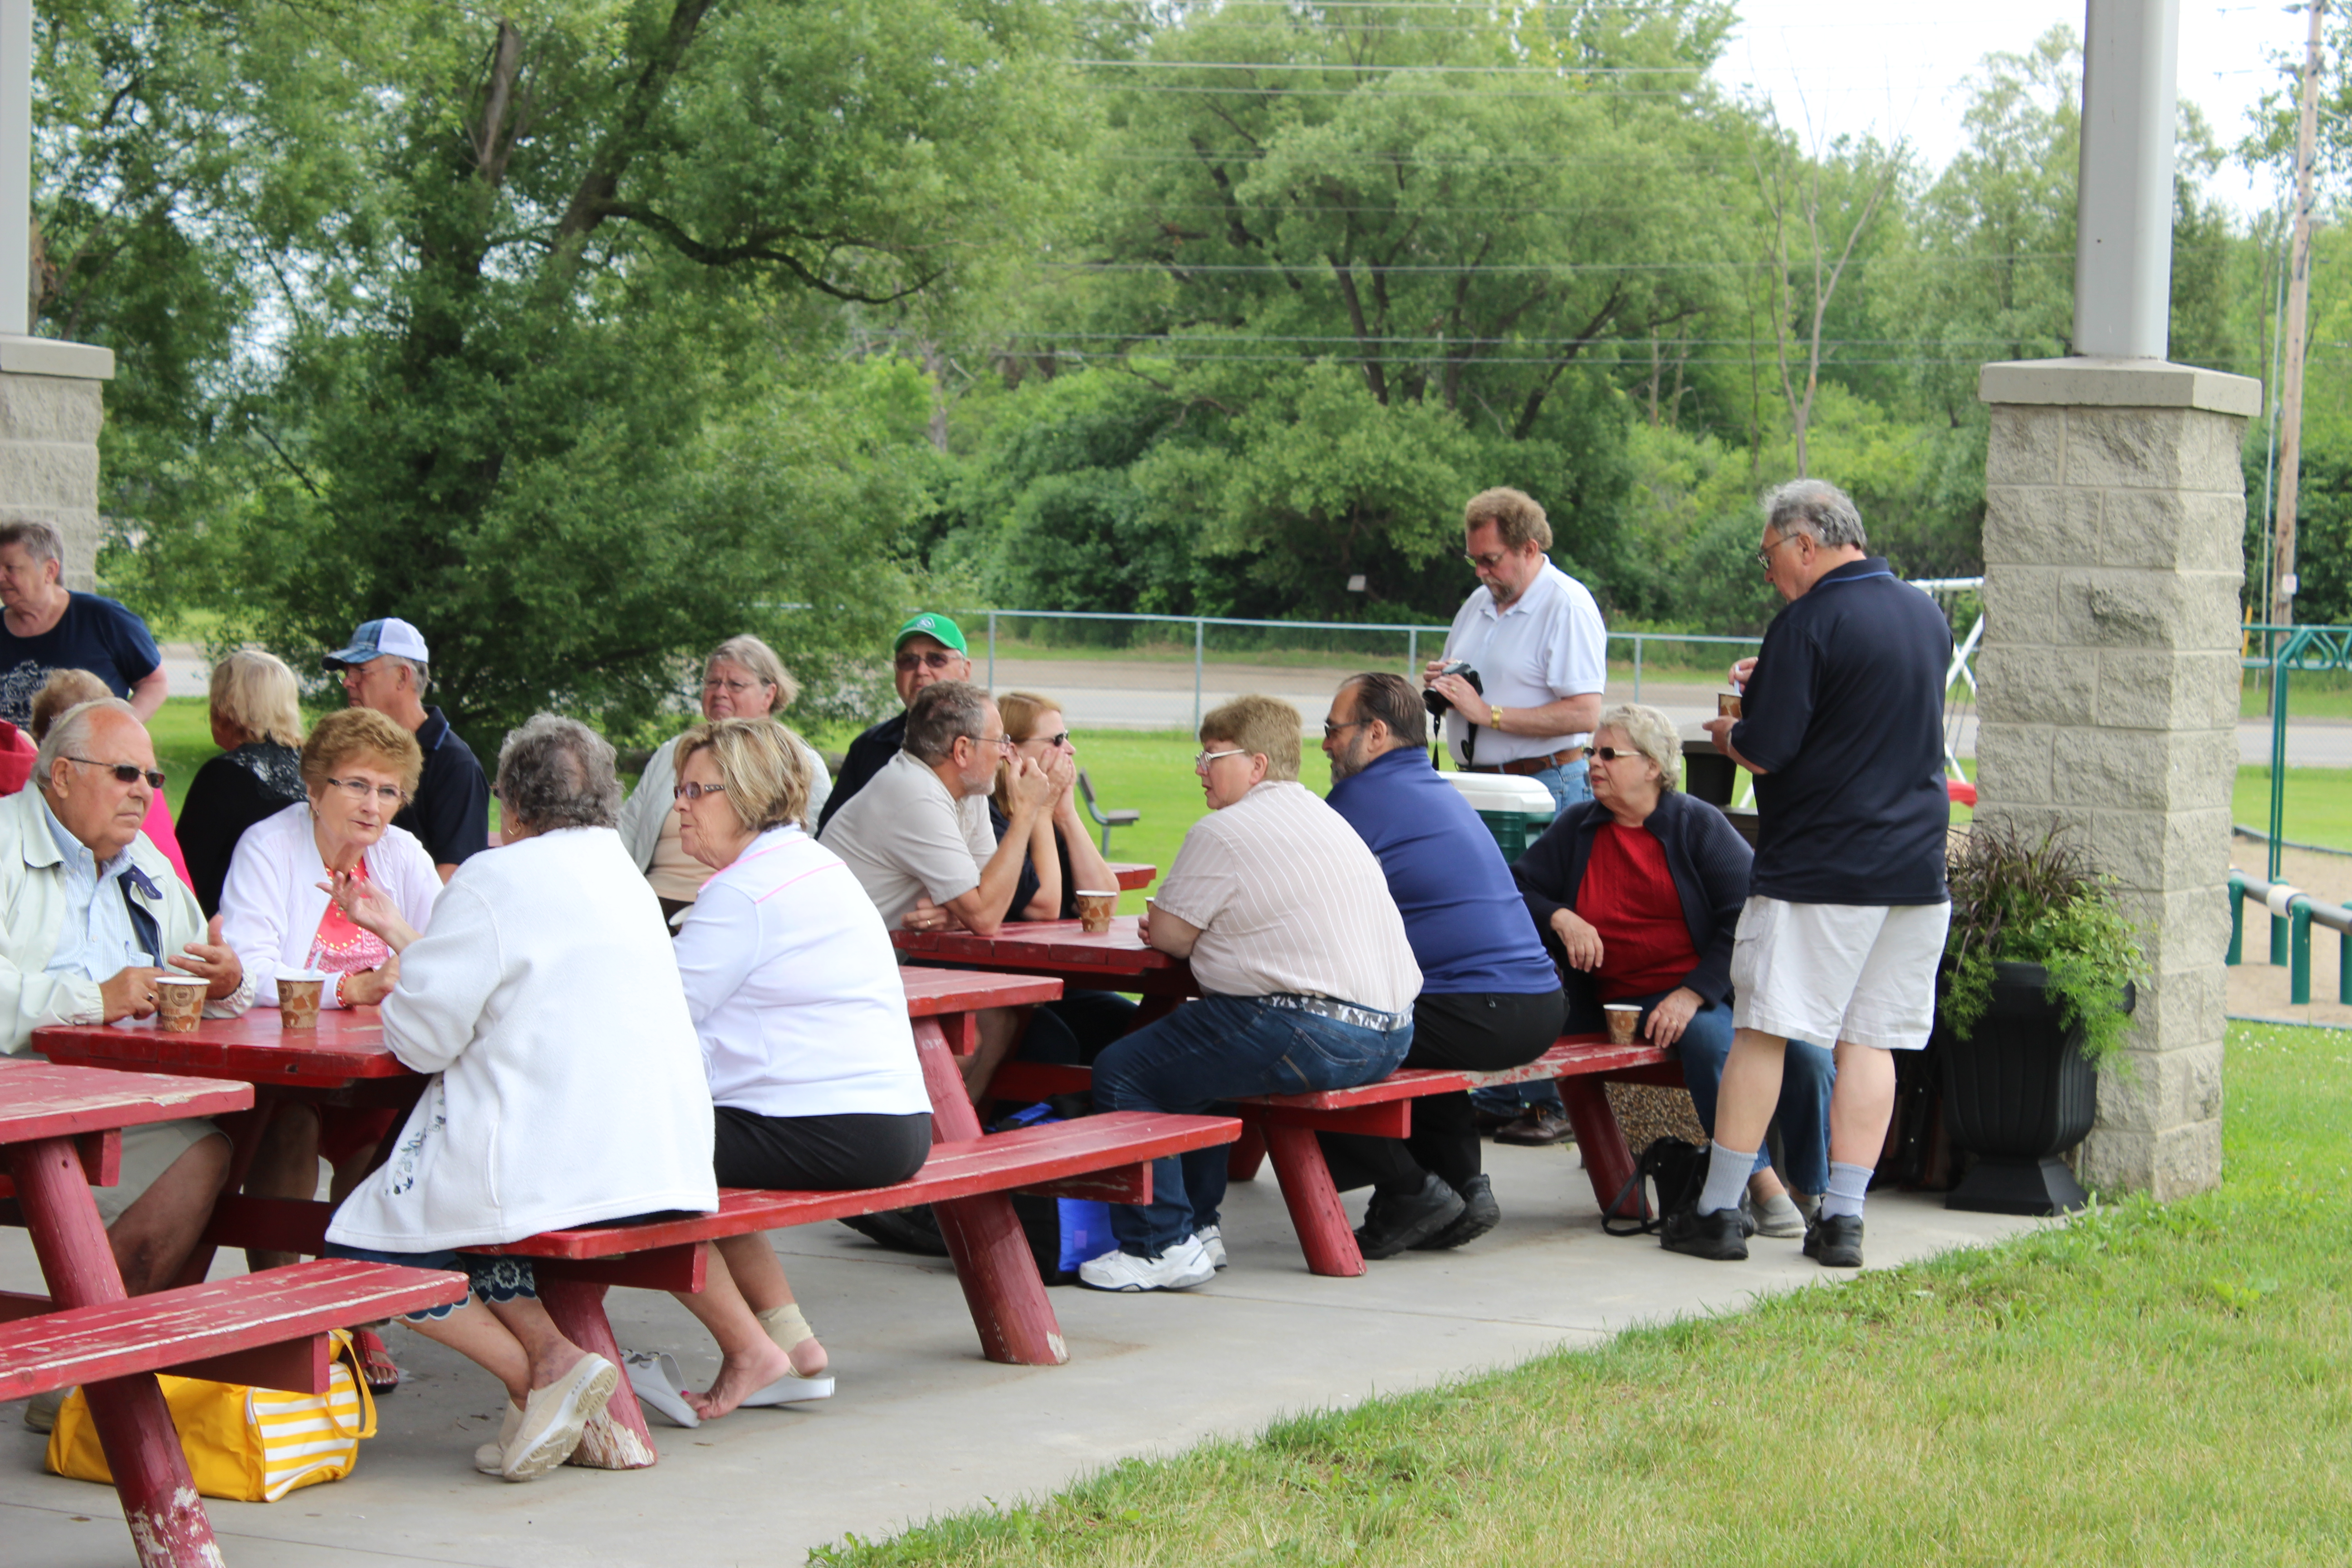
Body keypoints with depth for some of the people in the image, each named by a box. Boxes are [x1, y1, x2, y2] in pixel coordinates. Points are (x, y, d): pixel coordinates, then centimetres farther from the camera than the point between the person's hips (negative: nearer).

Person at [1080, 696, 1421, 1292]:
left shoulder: (1225, 832, -9)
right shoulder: (1327, 820, 20)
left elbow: (1168, 936, -5)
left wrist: (1165, 916, 18)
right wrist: (1188, 925, 19)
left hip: (1311, 1037, -10)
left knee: (1123, 1074, -1)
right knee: (1194, 1059, 29)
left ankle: (1163, 1245, -2)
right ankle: (1198, 1224, 29)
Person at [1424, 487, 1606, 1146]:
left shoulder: (1567, 606, -11)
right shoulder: (1480, 604, 16)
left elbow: (1583, 712, -19)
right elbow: (1459, 685, 29)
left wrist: (1488, 712, -19)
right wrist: (1439, 686, 5)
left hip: (1545, 788, -8)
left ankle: (1550, 1102, -5)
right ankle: (1490, 1095, 13)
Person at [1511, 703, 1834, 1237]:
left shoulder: (1700, 825, 1)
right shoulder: (1576, 829, 12)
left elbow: (1749, 917, -6)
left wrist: (1694, 993, -18)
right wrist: (1561, 918, -6)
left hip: (1724, 980, -1)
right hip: (1635, 1001, 1)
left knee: (1807, 1053, -28)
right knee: (1710, 1039, -35)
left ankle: (1817, 1192, -11)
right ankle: (1761, 1184, -29)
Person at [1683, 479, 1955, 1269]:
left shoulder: (1810, 622, -13)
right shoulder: (1928, 615, 11)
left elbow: (1765, 752, -15)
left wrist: (1726, 733, 7)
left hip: (1819, 869, -7)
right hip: (1916, 868, 7)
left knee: (1761, 1032, 1)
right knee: (1870, 1039, 7)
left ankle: (1719, 1211, 5)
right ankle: (1842, 1219, 5)